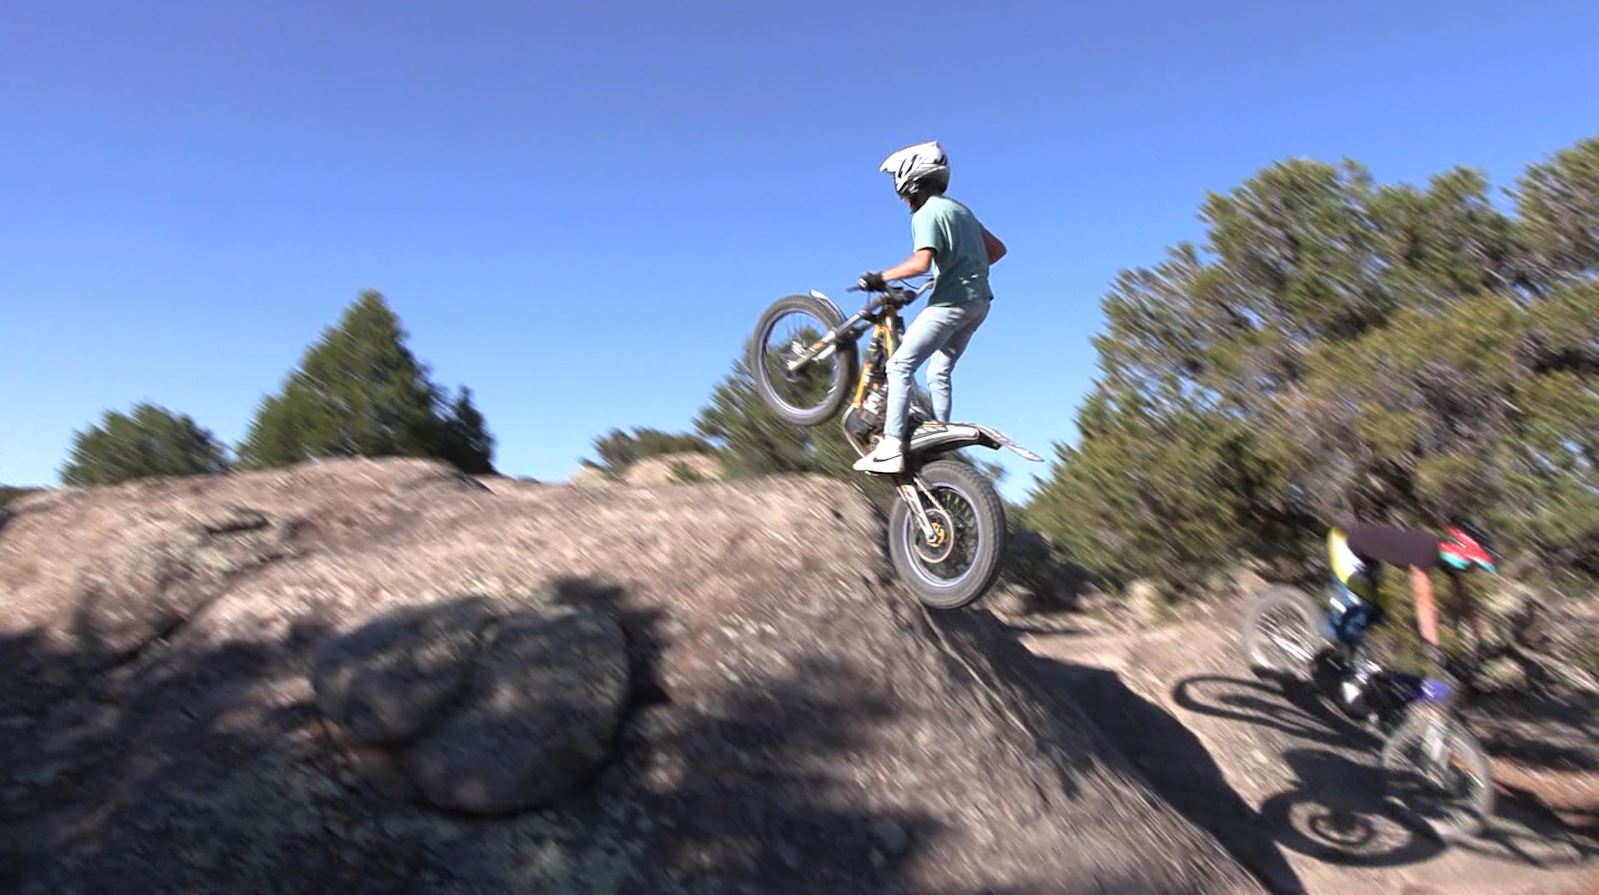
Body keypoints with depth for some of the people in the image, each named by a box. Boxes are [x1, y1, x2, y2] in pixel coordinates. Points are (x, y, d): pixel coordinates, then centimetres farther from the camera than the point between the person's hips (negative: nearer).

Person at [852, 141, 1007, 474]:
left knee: (900, 365, -11)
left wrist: (880, 277, -14)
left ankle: (891, 449, -19)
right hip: (978, 300, 10)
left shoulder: (927, 213, -8)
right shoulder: (959, 209, 20)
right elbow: (997, 249, 24)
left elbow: (920, 262, -25)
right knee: (939, 372, 16)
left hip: (951, 301, -10)